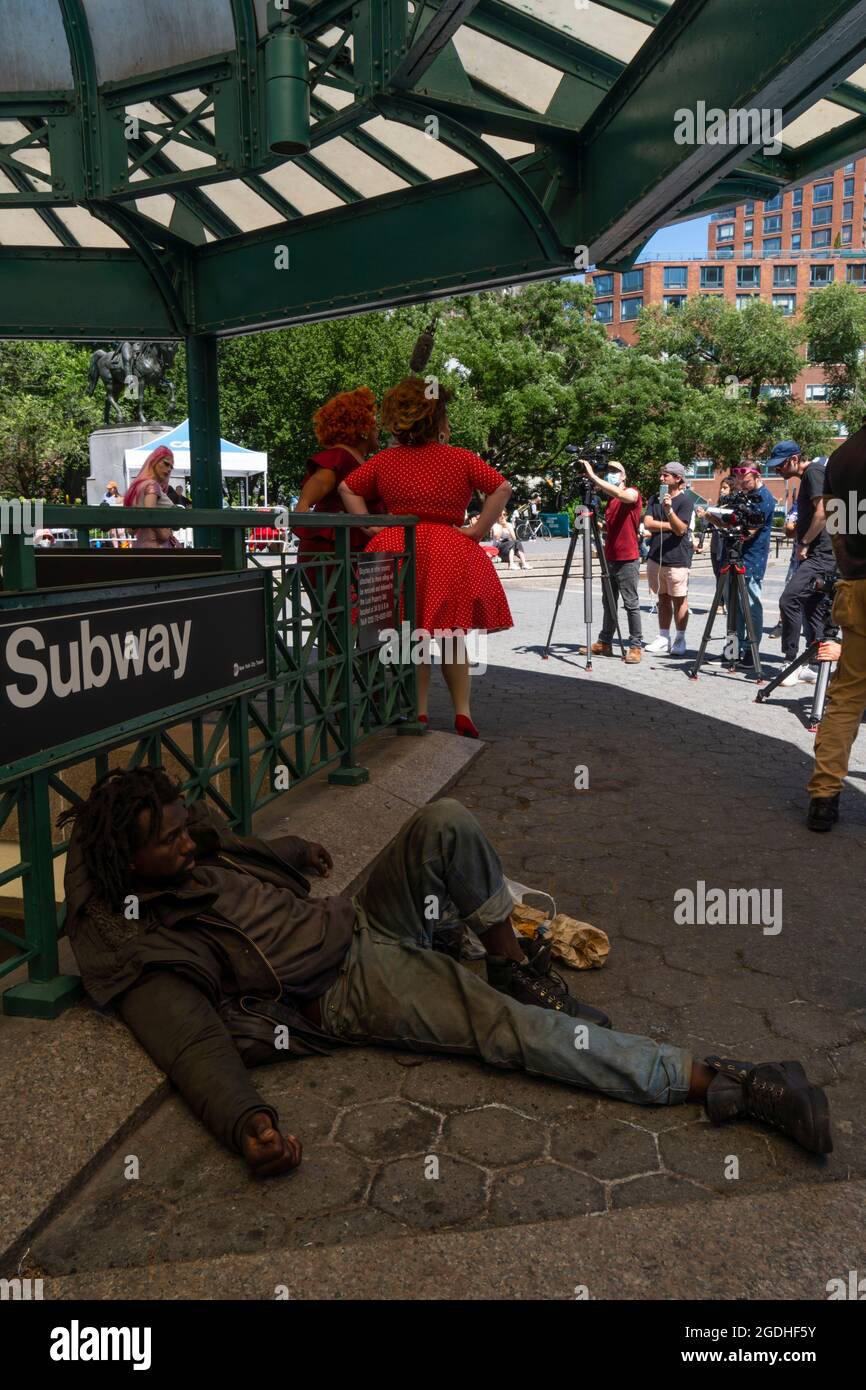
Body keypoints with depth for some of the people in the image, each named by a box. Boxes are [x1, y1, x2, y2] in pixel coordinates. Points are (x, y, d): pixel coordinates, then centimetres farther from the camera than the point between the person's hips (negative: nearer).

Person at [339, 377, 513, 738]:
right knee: (452, 636, 11)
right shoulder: (460, 458, -2)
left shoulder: (384, 460, 5)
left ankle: (419, 713, 14)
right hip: (450, 553, -1)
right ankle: (462, 713, 9)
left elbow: (347, 488, 7)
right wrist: (477, 530, -4)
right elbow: (502, 488, -7)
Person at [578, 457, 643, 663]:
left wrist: (593, 476, -28)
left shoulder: (632, 494, -5)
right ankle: (604, 643, 16)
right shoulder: (610, 501, 18)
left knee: (631, 604, -4)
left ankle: (635, 646, 0)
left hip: (627, 560, -8)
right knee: (608, 603, 10)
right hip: (610, 558, 8)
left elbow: (620, 494, -29)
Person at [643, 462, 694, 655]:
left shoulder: (685, 501, -4)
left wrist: (669, 510, -28)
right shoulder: (654, 498, 12)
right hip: (656, 557, 5)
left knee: (679, 600, 0)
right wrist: (670, 525, -7)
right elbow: (648, 523, 0)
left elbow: (680, 529, -15)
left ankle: (680, 640, 7)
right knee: (663, 598, 12)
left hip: (677, 559, -5)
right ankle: (663, 638, 19)